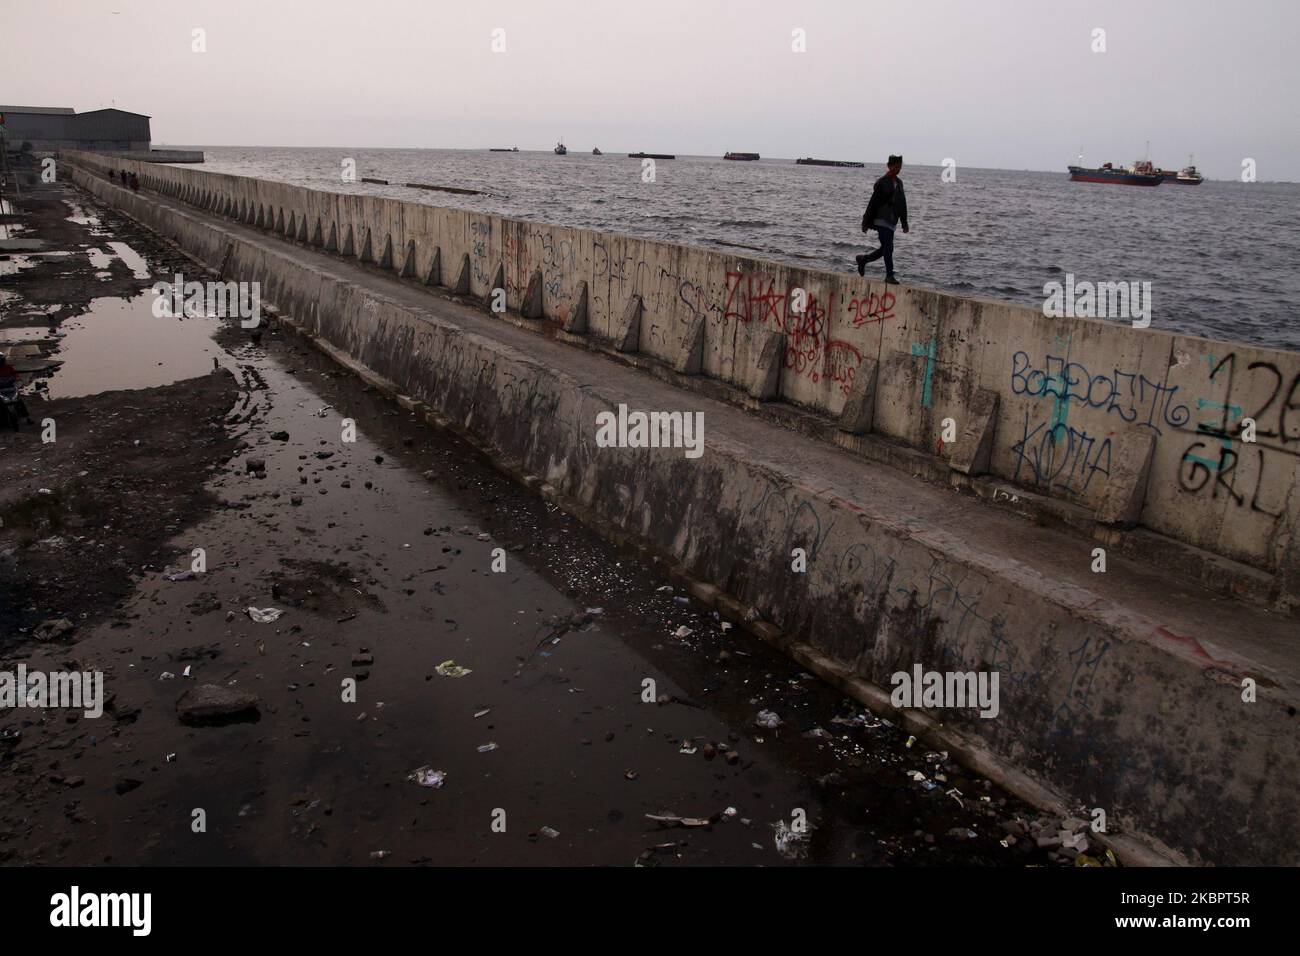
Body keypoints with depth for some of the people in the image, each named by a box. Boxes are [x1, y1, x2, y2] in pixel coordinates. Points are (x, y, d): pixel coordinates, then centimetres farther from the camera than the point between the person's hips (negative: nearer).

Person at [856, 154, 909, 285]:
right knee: (888, 247, -12)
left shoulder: (899, 182, 14)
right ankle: (889, 275, -6)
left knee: (885, 249, 9)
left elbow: (902, 204, 19)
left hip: (892, 222, 7)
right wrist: (866, 223, -8)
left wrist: (904, 223, 17)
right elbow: (873, 202, -8)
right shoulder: (881, 182, -7)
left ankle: (863, 259, 30)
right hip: (881, 220, -7)